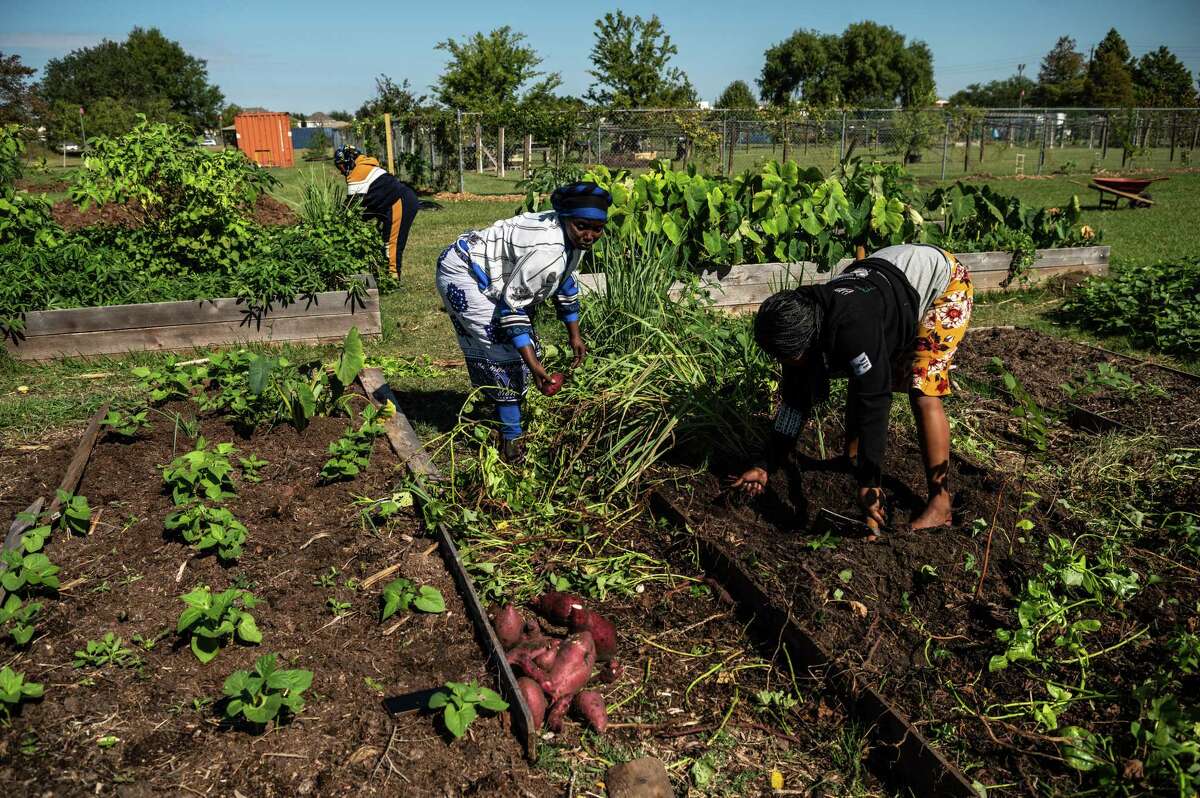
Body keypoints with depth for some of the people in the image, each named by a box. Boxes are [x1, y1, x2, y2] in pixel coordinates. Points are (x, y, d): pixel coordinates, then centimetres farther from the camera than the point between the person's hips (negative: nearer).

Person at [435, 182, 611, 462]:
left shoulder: (571, 235, -6)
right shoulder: (548, 250, -34)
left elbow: (565, 282, 10)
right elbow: (512, 304, -30)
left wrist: (575, 336, 11)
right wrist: (534, 365, -31)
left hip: (492, 273, 10)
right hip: (462, 275, -10)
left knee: (525, 345, 13)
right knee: (503, 352, -14)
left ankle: (513, 414, 29)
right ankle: (511, 436, -5)